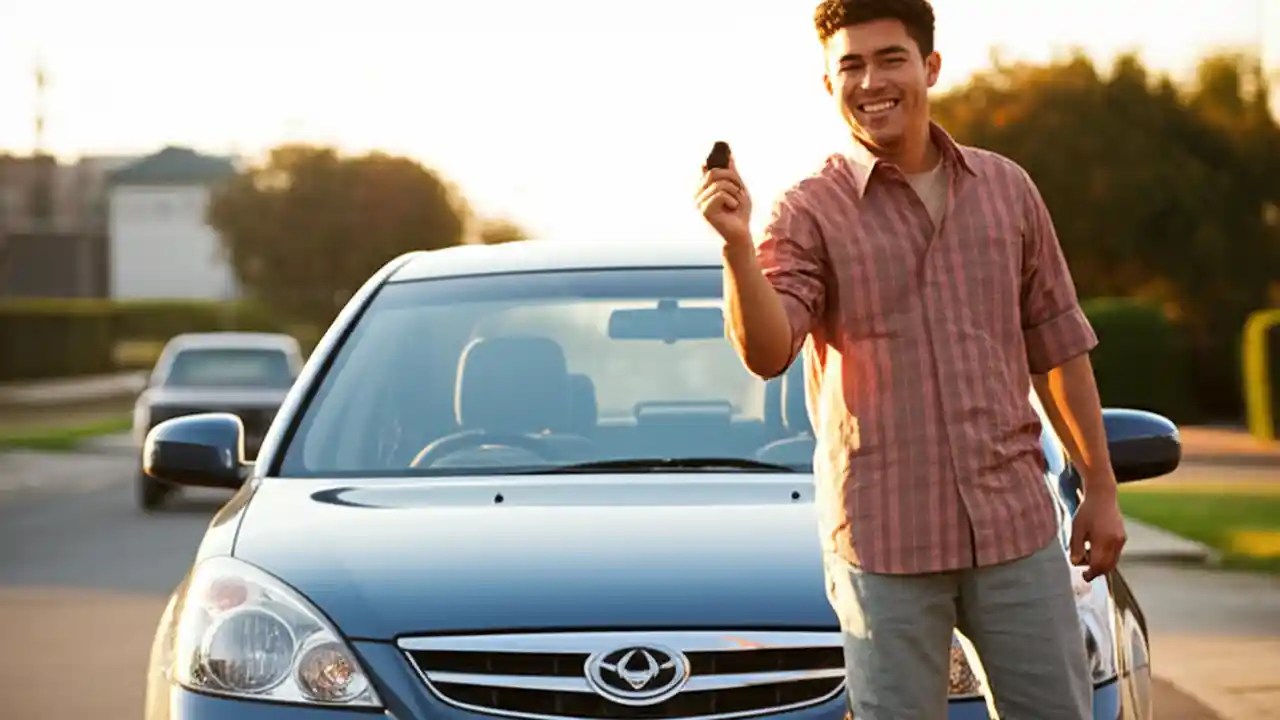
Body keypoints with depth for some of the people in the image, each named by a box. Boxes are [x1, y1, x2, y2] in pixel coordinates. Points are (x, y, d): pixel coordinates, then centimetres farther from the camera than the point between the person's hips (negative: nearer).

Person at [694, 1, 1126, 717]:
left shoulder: (1007, 188, 8)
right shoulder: (809, 213, -3)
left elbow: (1059, 345, 14)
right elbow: (767, 353, -17)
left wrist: (1101, 487, 13)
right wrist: (739, 247, -34)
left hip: (1016, 523, 3)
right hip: (886, 540, -3)